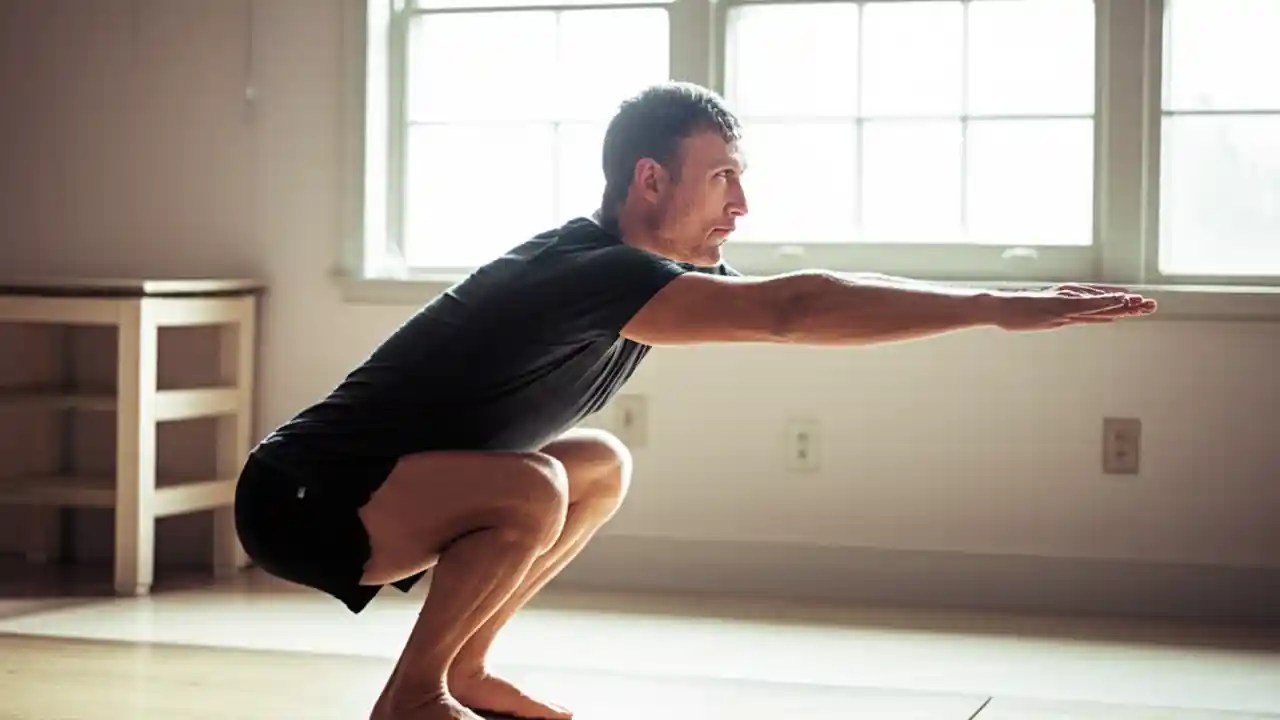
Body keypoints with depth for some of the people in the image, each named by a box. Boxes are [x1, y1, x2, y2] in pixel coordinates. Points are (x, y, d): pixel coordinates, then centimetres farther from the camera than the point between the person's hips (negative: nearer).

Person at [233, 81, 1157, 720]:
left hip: (370, 490, 9)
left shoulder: (633, 268, 4)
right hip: (301, 500, -9)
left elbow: (801, 301, 10)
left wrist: (995, 300, 7)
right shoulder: (592, 273, -26)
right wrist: (997, 307, -32)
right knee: (534, 489, -30)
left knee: (602, 469, 10)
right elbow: (791, 311, -35)